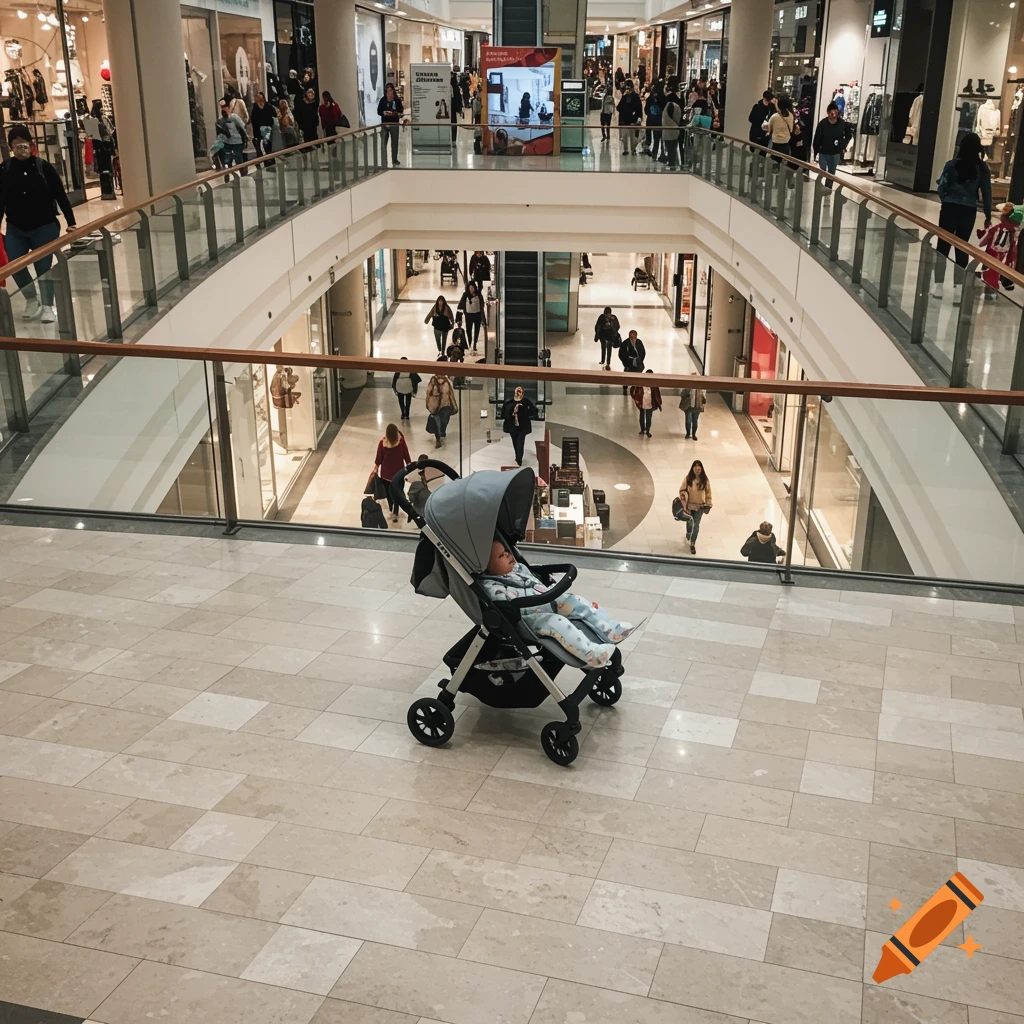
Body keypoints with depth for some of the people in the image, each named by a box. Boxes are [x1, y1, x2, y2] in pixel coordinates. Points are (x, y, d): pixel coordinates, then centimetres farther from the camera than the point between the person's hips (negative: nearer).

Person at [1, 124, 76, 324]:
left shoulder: (43, 166, -5)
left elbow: (60, 195, -3)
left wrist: (70, 222, -5)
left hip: (44, 227, -2)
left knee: (43, 267, -1)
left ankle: (48, 306, 14)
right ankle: (32, 300, 18)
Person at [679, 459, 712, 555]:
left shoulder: (705, 480, -13)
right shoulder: (688, 478, -14)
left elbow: (708, 492, -3)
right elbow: (682, 490, -7)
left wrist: (708, 505, -3)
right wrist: (683, 503, -13)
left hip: (700, 505, -1)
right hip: (689, 504, 1)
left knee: (696, 524, -3)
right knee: (689, 521, 24)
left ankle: (693, 544, 7)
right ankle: (688, 533, 56)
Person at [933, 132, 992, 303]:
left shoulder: (951, 165, -8)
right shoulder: (982, 168, -4)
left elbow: (942, 188, -5)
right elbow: (987, 192, -3)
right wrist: (988, 215, 7)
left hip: (950, 209, -2)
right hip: (969, 212, 2)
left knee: (943, 246, 9)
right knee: (962, 248, 10)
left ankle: (939, 286, 11)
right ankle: (958, 289, 7)